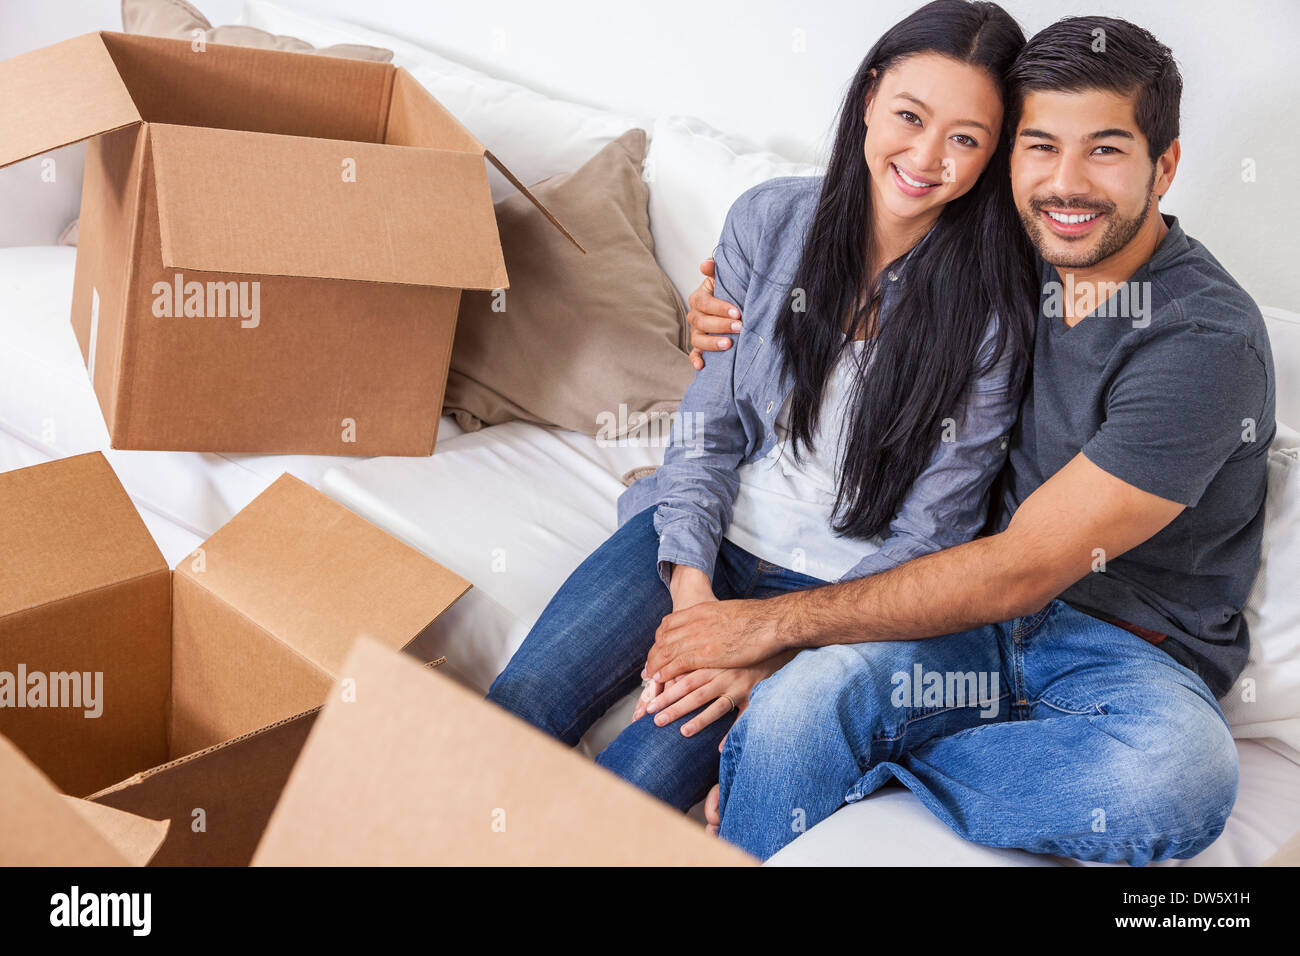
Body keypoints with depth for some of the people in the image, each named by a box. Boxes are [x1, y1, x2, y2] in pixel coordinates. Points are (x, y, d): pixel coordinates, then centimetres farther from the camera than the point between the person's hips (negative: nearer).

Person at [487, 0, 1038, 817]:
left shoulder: (994, 311, -11)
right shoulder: (771, 219, -3)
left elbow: (927, 534, -9)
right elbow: (708, 420, 0)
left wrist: (773, 642, -17)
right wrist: (691, 584, -12)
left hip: (834, 587, -2)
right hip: (709, 537, 3)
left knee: (638, 781, -21)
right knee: (523, 706, -17)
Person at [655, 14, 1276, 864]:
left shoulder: (1208, 340, -18)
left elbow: (1018, 570, -21)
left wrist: (779, 620, -18)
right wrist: (744, 334, 1)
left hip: (1136, 655, -3)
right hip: (989, 612, 4)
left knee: (1181, 773, -38)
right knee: (805, 697, -28)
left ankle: (850, 771, -18)